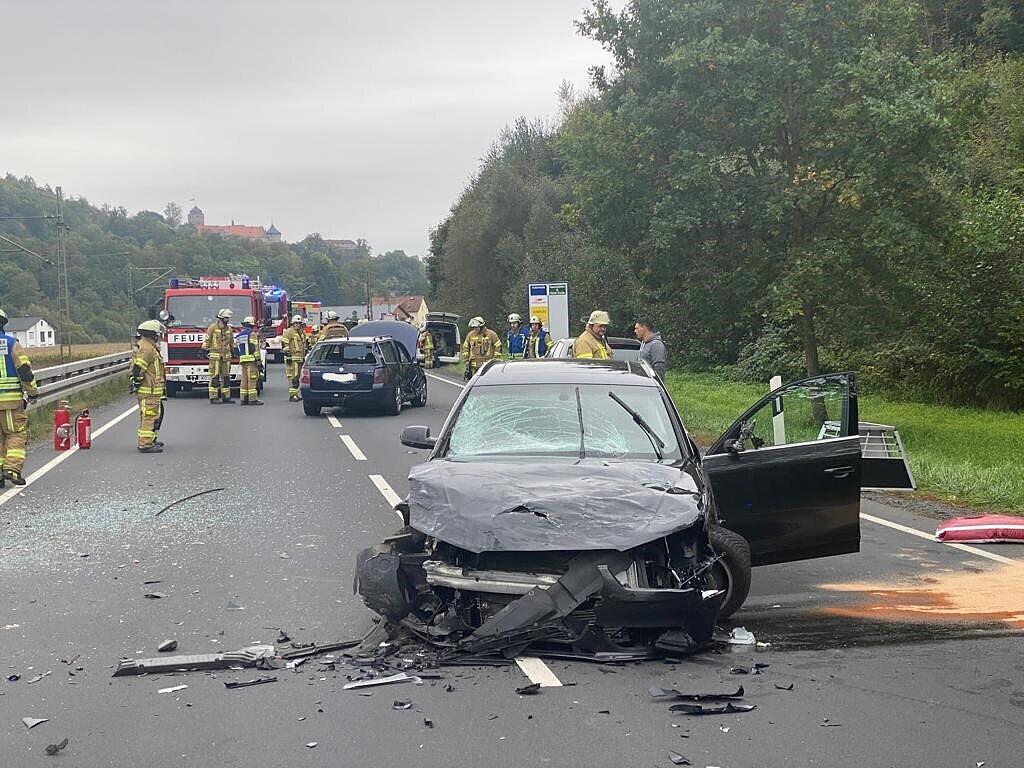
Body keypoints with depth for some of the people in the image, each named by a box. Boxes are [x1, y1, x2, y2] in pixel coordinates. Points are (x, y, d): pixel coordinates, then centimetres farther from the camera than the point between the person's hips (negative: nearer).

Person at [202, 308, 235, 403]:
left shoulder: (229, 329, 13)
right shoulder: (212, 328, -3)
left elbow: (232, 342, 23)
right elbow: (206, 341, -3)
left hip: (226, 356, 6)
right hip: (215, 356, -6)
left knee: (226, 377, 6)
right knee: (215, 377, -6)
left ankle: (226, 397, 10)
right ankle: (213, 398, -5)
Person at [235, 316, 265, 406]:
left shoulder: (239, 335, 19)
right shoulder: (252, 333, -6)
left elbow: (236, 349, 19)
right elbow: (255, 348, -13)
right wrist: (259, 360, -13)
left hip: (242, 360, 8)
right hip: (251, 359, -8)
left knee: (244, 379, 10)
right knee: (252, 379, -8)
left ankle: (243, 398, 9)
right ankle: (253, 399, -10)